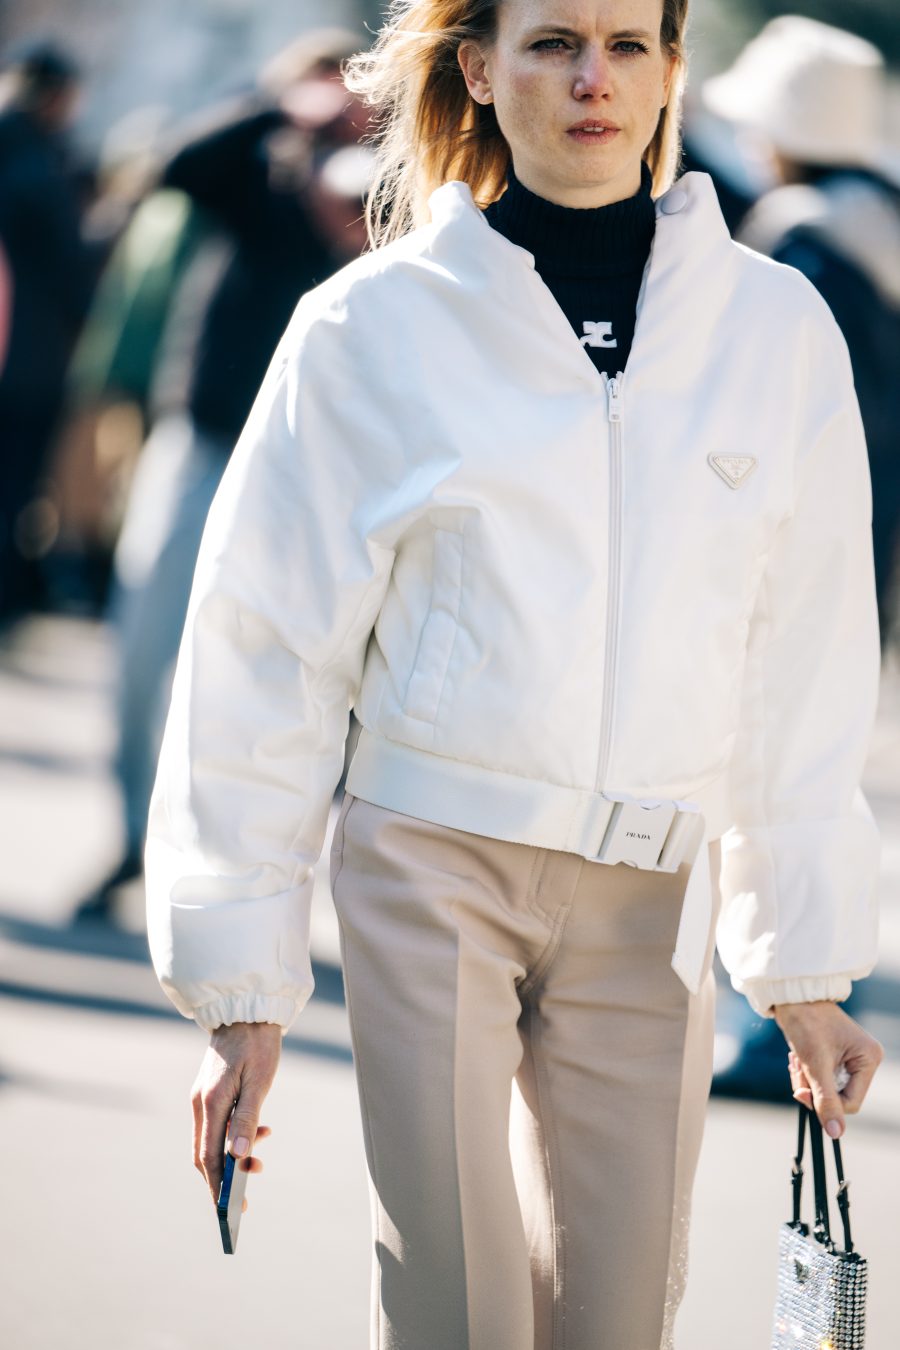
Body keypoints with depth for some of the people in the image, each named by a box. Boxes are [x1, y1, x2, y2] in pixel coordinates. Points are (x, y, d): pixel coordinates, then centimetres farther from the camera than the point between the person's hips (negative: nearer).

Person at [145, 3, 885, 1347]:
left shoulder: (776, 328, 5)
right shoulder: (374, 327, 0)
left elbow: (807, 677, 10)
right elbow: (262, 664, 3)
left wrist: (809, 973, 10)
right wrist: (242, 996, 0)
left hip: (652, 899, 2)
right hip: (432, 870, -2)